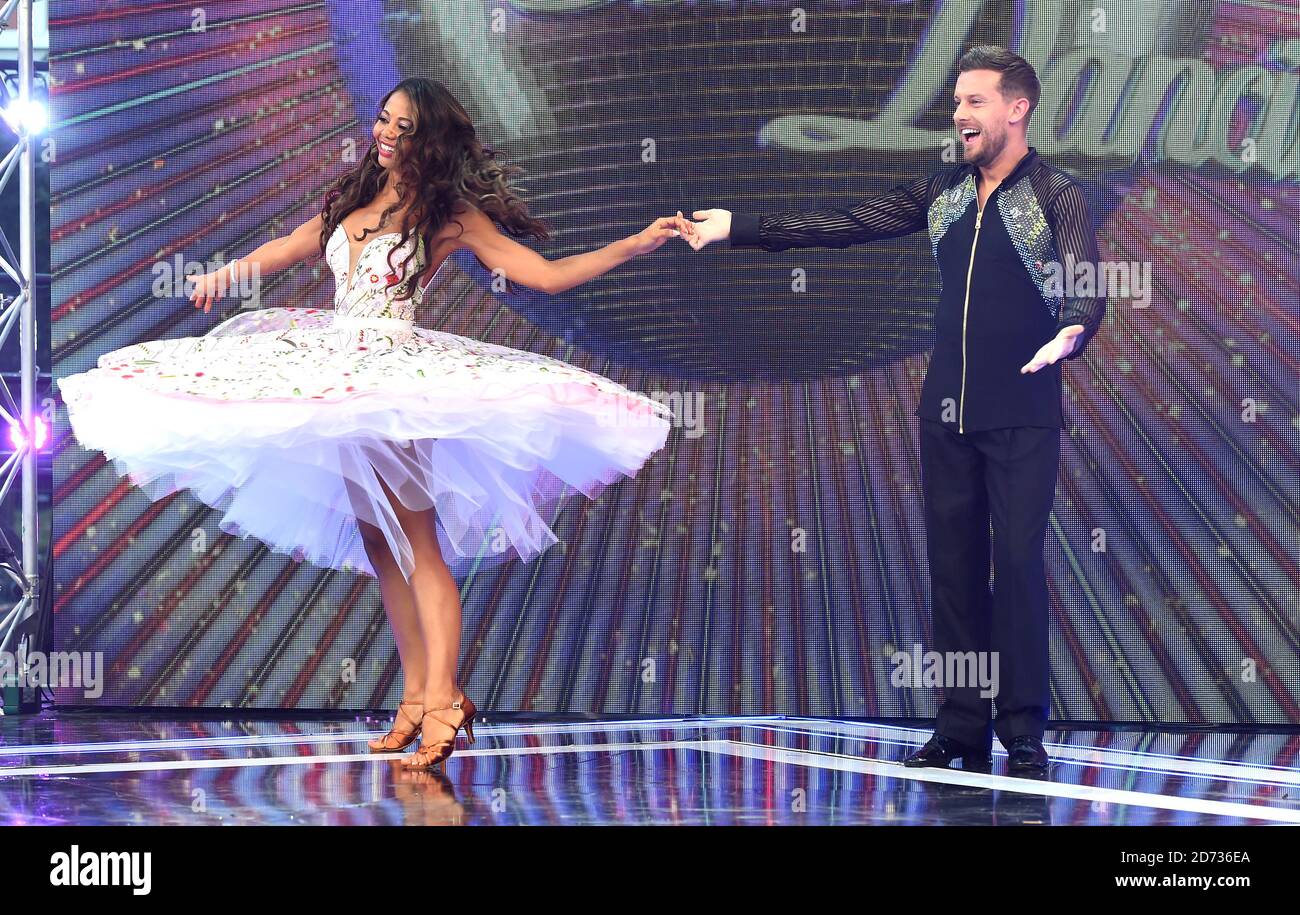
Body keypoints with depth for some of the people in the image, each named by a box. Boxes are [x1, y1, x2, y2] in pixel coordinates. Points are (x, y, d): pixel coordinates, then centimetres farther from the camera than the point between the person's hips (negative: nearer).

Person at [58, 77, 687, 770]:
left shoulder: (449, 216, -4)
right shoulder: (354, 201, 13)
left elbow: (546, 274, -8)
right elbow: (291, 247, 32)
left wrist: (637, 244, -16)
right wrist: (226, 273, 27)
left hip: (397, 381, -7)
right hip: (339, 374, 7)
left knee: (417, 542, -13)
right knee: (378, 544, 6)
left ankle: (442, 700, -17)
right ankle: (415, 694, 10)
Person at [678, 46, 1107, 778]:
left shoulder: (1056, 197, -6)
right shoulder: (944, 194, 11)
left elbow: (1087, 288, -18)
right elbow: (842, 226, 10)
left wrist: (1070, 333, -41)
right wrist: (739, 227, 6)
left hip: (1022, 416, -5)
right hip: (948, 412, 6)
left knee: (1019, 565, -6)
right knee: (954, 567, 6)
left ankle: (1025, 737, 0)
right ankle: (963, 730, 12)